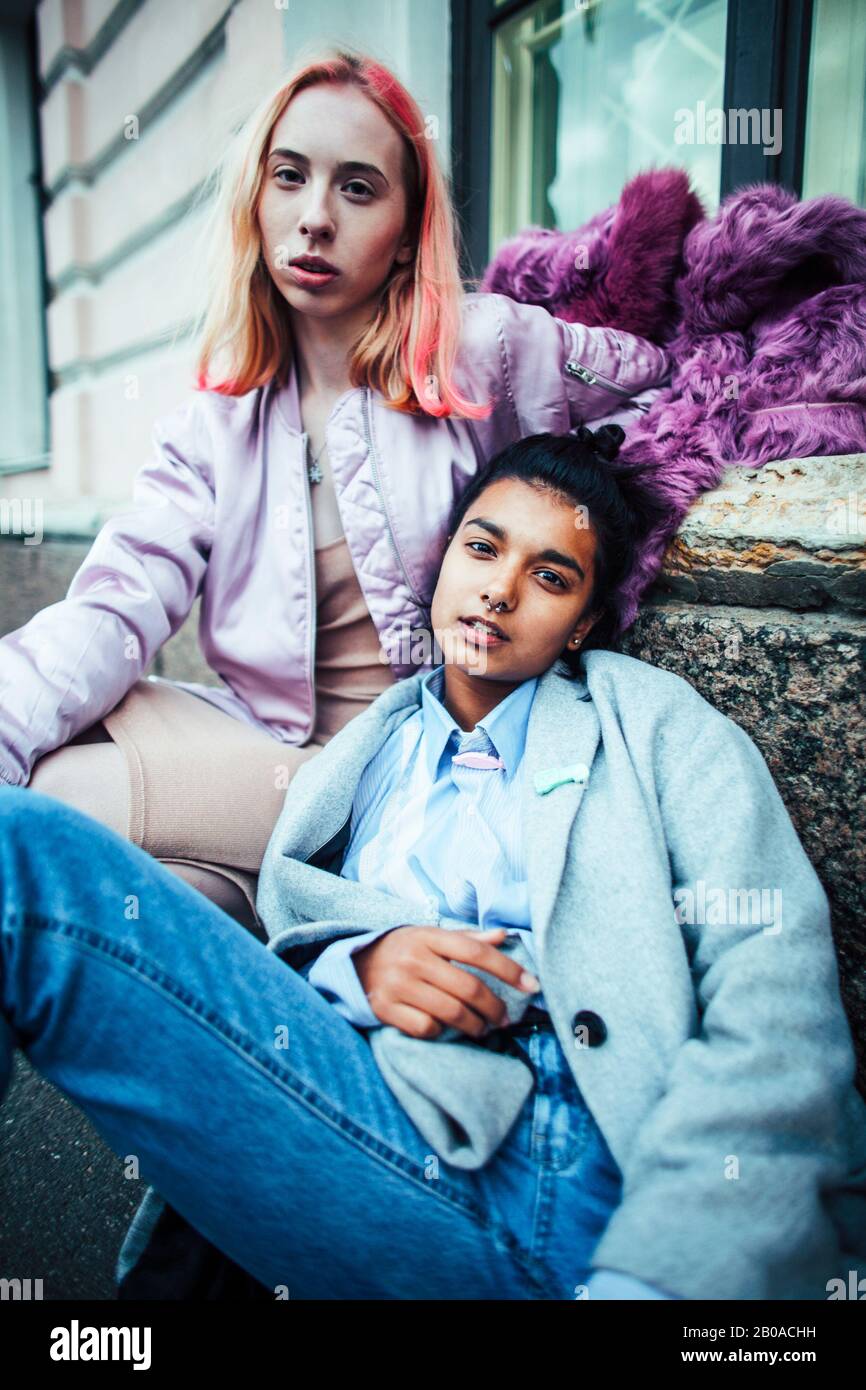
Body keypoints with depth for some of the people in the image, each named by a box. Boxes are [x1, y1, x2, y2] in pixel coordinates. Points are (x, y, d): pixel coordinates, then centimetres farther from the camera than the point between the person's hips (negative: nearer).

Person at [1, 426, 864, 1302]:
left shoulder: (658, 722, 12)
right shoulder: (366, 750, 24)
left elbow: (776, 1003, 0)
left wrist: (652, 1276, -15)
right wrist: (359, 955, -9)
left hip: (593, 1181, -1)